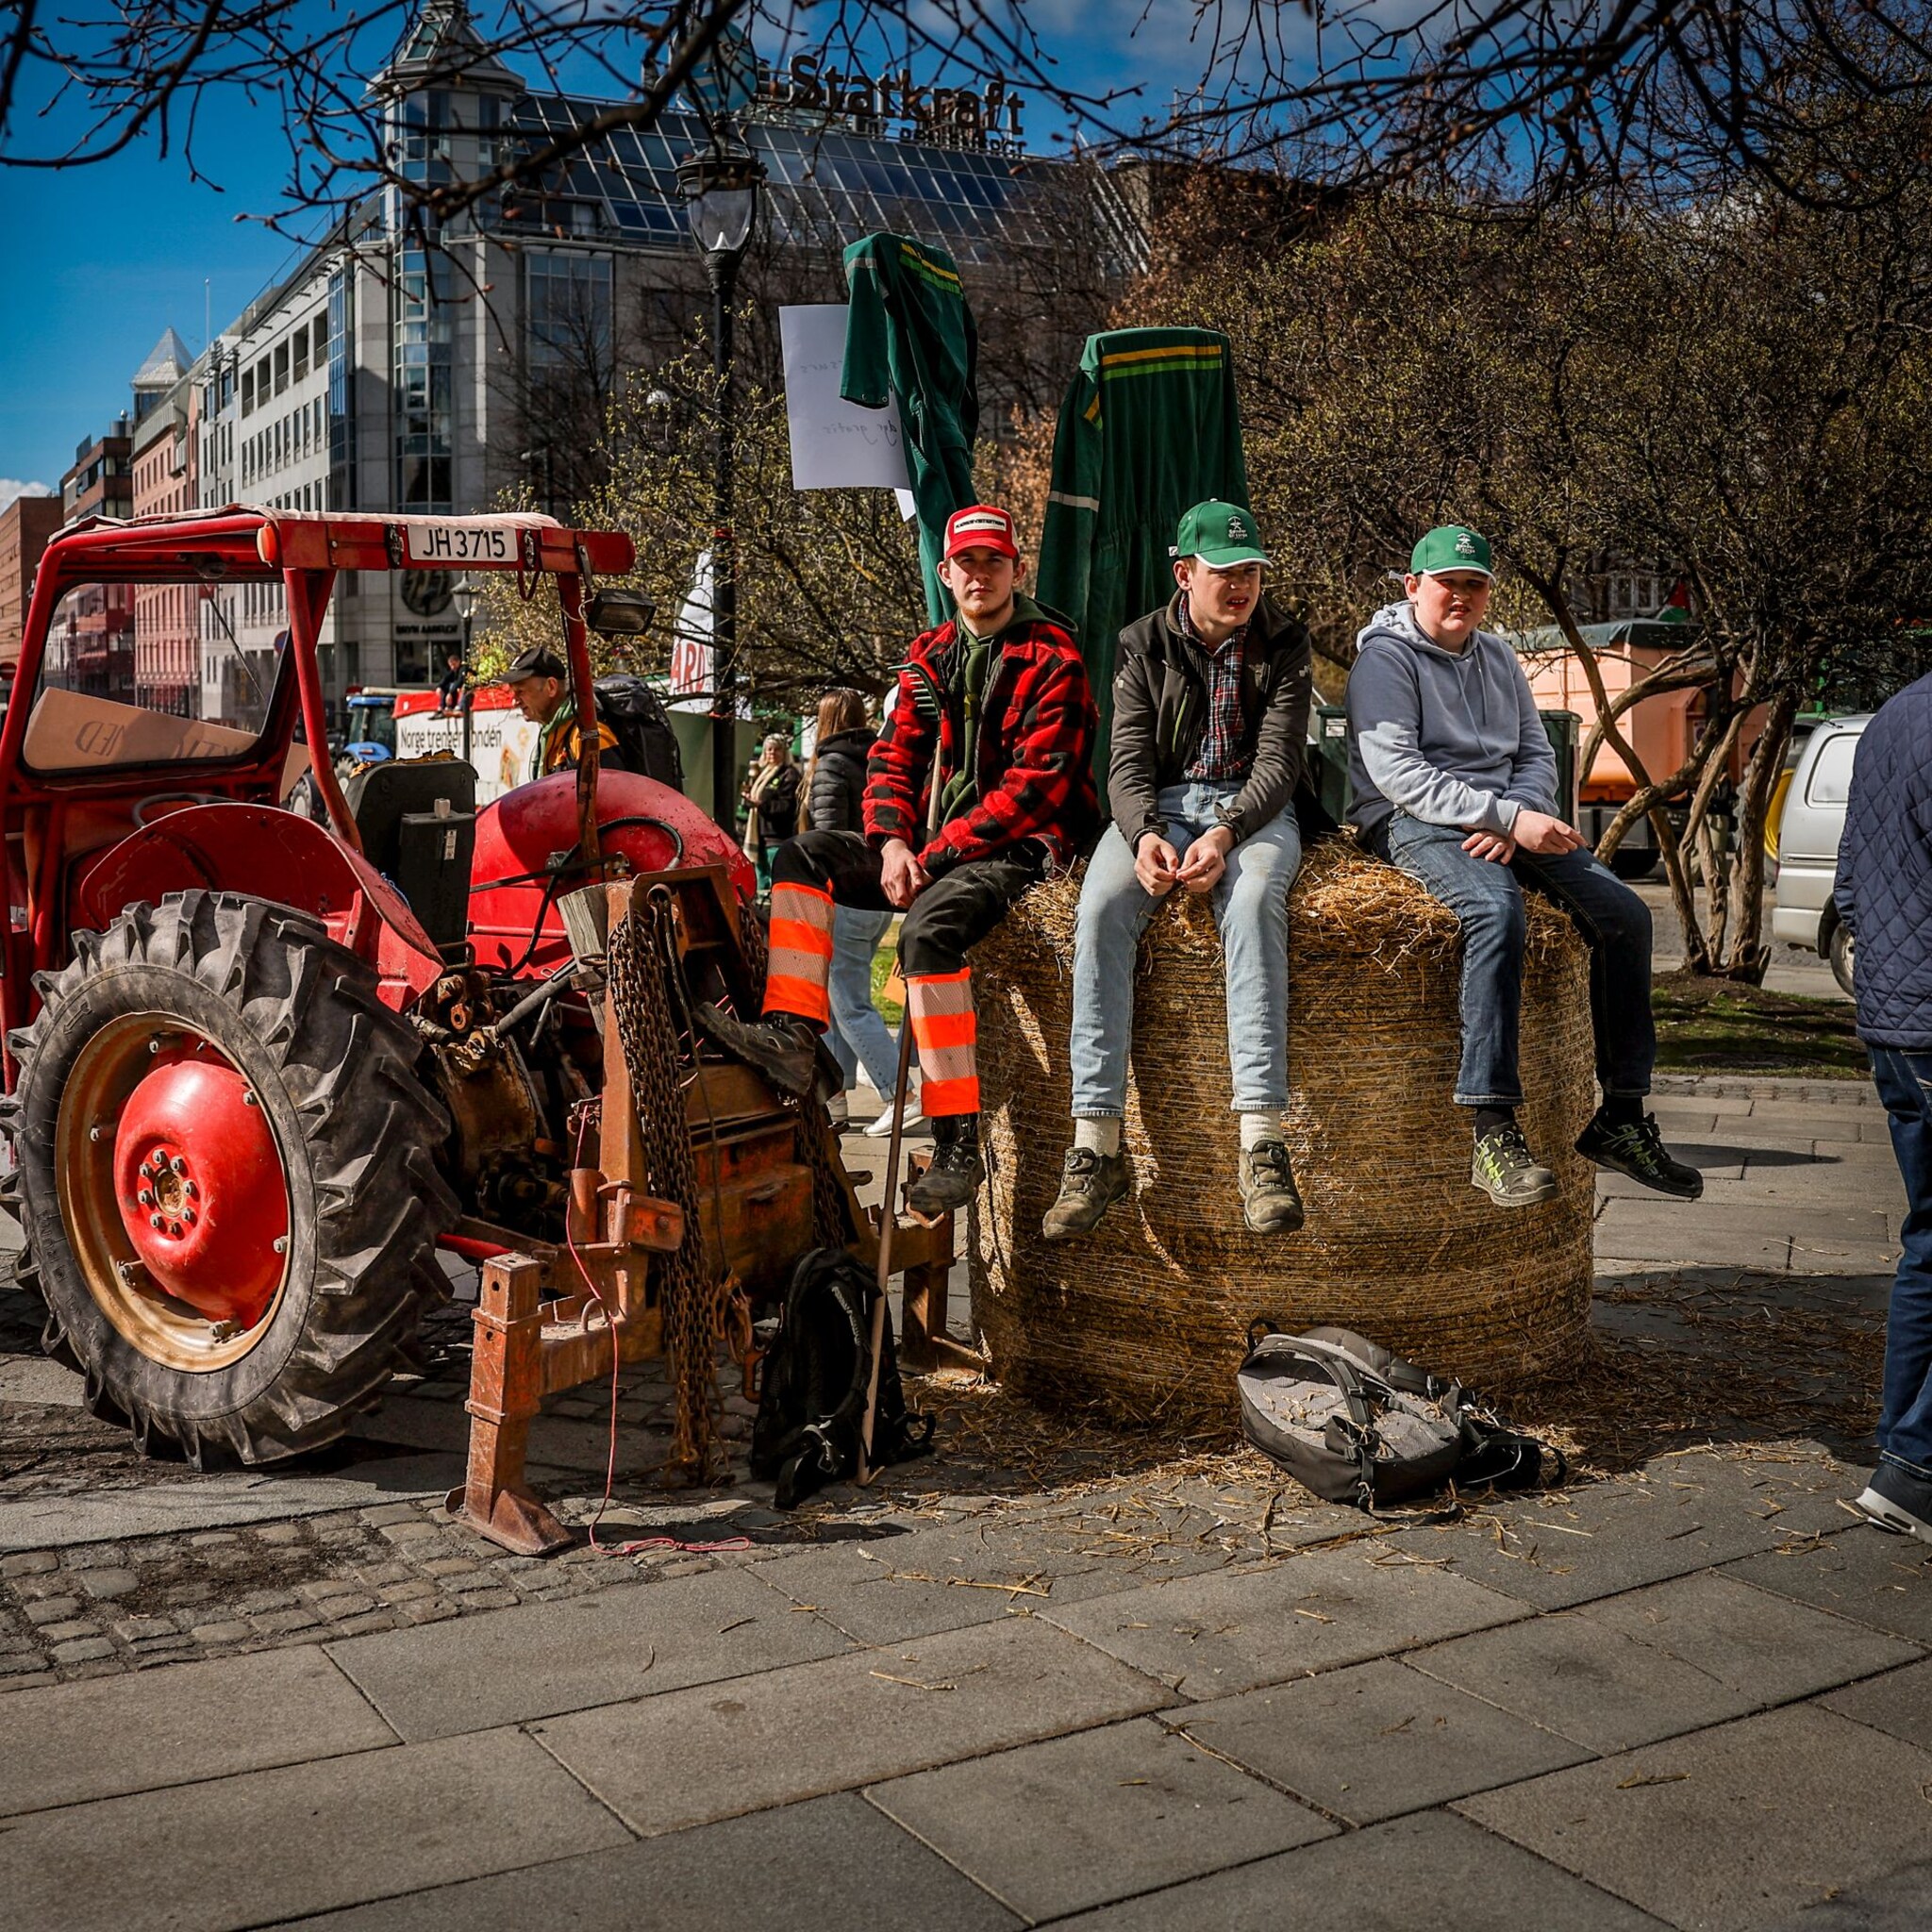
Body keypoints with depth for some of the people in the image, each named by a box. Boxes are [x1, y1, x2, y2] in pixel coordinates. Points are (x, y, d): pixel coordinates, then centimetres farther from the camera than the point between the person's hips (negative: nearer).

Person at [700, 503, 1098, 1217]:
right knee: (804, 855, -4)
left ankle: (958, 1145, -33)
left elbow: (1033, 787, -16)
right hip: (931, 845, 8)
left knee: (929, 927, -35)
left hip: (1019, 849, -8)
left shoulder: (1053, 662, -8)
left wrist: (933, 857, -18)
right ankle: (793, 1035, -19)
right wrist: (893, 842, -11)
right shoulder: (929, 656, 14)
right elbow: (893, 756, 10)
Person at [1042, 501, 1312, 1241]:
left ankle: (1262, 1144, -44)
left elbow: (1279, 760, -5)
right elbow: (1127, 762, -1)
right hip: (1160, 804, 1)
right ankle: (1095, 1145, -33)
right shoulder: (1143, 645, 7)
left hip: (1253, 809, -1)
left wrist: (1226, 833, -25)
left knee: (1253, 902, -37)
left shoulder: (1283, 642, 4)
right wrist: (1145, 836, -23)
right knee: (1100, 908, -31)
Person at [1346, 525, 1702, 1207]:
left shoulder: (1498, 657, 20)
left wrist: (1513, 821, -10)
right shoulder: (1386, 657, -3)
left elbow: (1537, 755, 14)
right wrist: (1510, 817, -23)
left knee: (1625, 913, -9)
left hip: (1507, 818, 7)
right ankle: (1493, 1135, -40)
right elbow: (1399, 772, -15)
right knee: (1496, 909, -36)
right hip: (1414, 821, -7)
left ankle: (1621, 1117, -3)